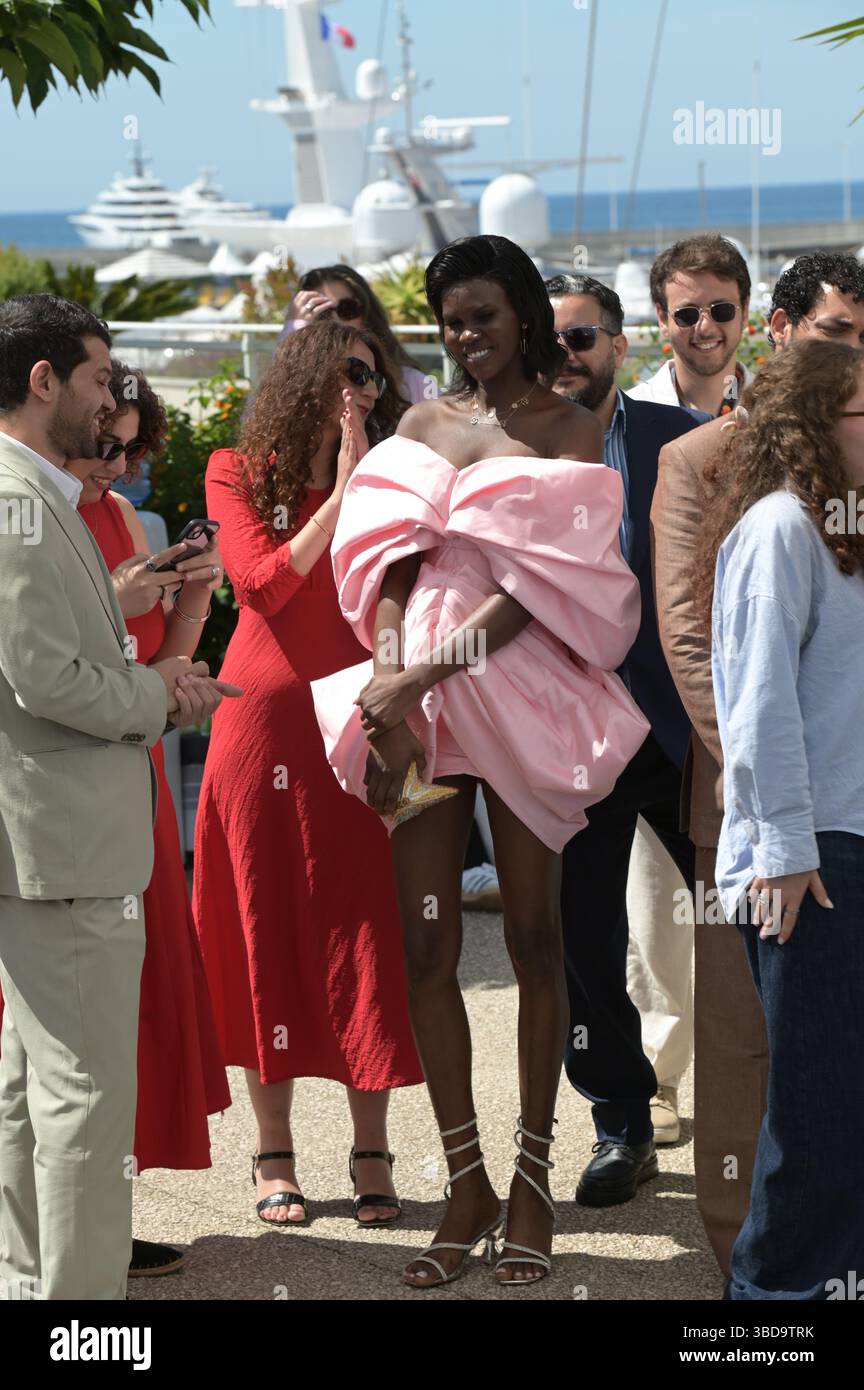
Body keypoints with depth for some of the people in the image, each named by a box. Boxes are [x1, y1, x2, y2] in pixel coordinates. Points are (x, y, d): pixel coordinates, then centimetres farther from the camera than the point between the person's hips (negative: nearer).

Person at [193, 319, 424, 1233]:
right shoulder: (238, 474, 5)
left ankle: (372, 1153, 5)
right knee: (268, 929, 3)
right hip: (265, 720, -1)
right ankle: (273, 1153, 11)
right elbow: (263, 583, -9)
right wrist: (340, 495, -11)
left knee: (366, 934, -1)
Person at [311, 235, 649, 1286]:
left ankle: (533, 1179, 11)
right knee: (425, 944, 1)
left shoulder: (570, 432, -1)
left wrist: (419, 677, -17)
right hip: (415, 696, 4)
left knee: (534, 935, 2)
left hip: (520, 695, -4)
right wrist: (388, 693, -11)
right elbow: (393, 566, 4)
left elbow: (540, 585, -10)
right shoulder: (422, 426, 12)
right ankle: (465, 1185, 9)